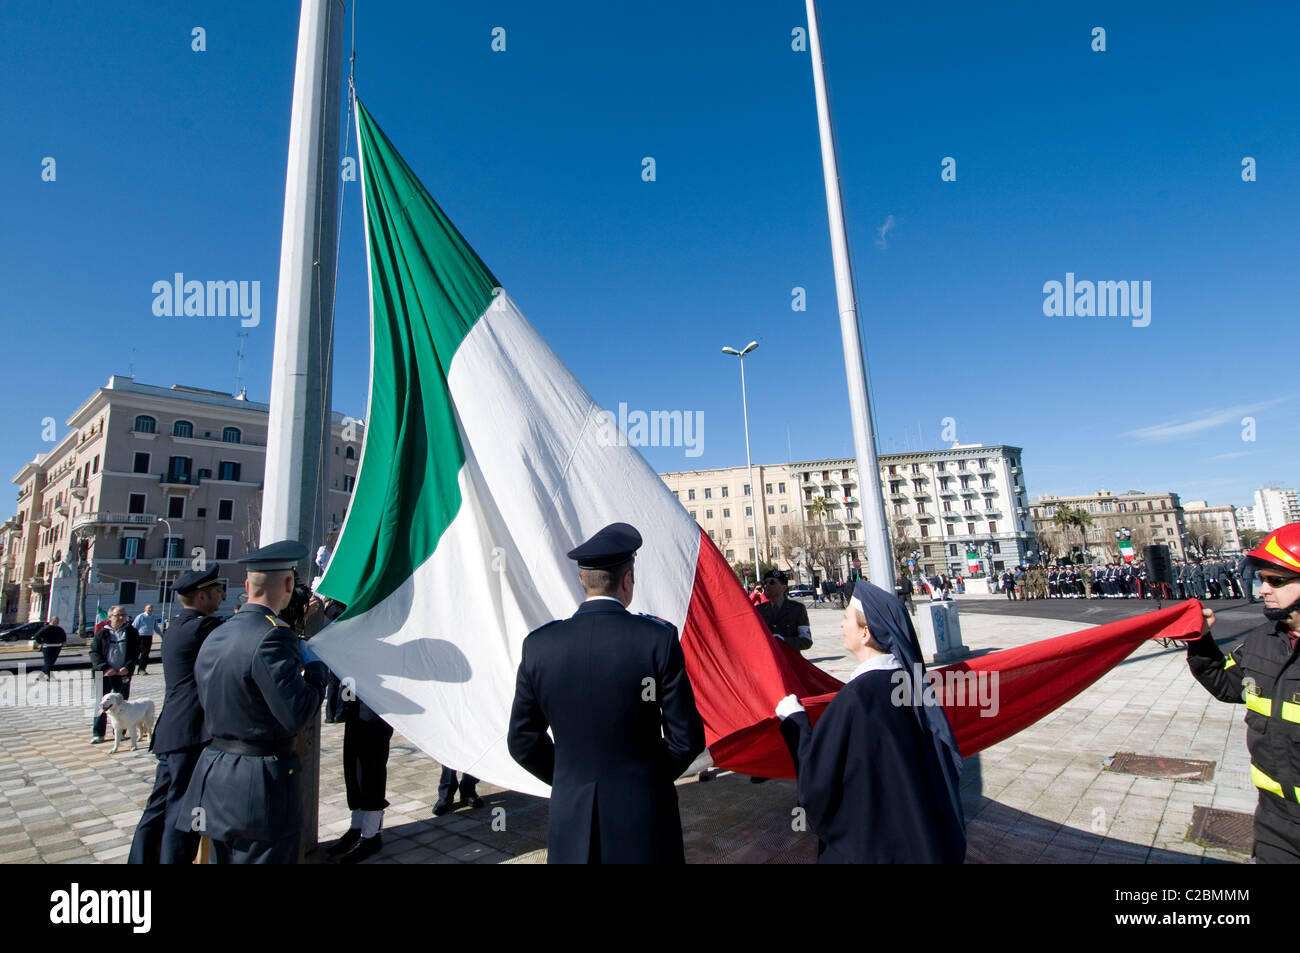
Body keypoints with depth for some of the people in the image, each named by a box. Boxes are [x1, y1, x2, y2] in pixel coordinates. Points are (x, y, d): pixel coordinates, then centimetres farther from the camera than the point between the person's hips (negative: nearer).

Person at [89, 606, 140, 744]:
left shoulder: (131, 632, 3)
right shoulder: (102, 633, 2)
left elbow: (136, 652, 2)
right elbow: (94, 652, -2)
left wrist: (128, 667, -13)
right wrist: (105, 668, -14)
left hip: (123, 674, 0)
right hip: (105, 674, 0)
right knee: (101, 703, 1)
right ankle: (98, 734, 9)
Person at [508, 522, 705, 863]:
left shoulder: (539, 645, -9)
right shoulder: (659, 638, -16)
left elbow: (522, 741, 1)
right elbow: (687, 736, -10)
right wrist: (653, 778, 8)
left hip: (571, 818, 2)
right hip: (644, 812, -2)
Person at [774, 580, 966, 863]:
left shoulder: (855, 699, -31)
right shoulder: (913, 679, -10)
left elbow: (816, 780, -24)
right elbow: (949, 760, 2)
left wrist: (795, 719, -11)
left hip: (873, 845, -6)